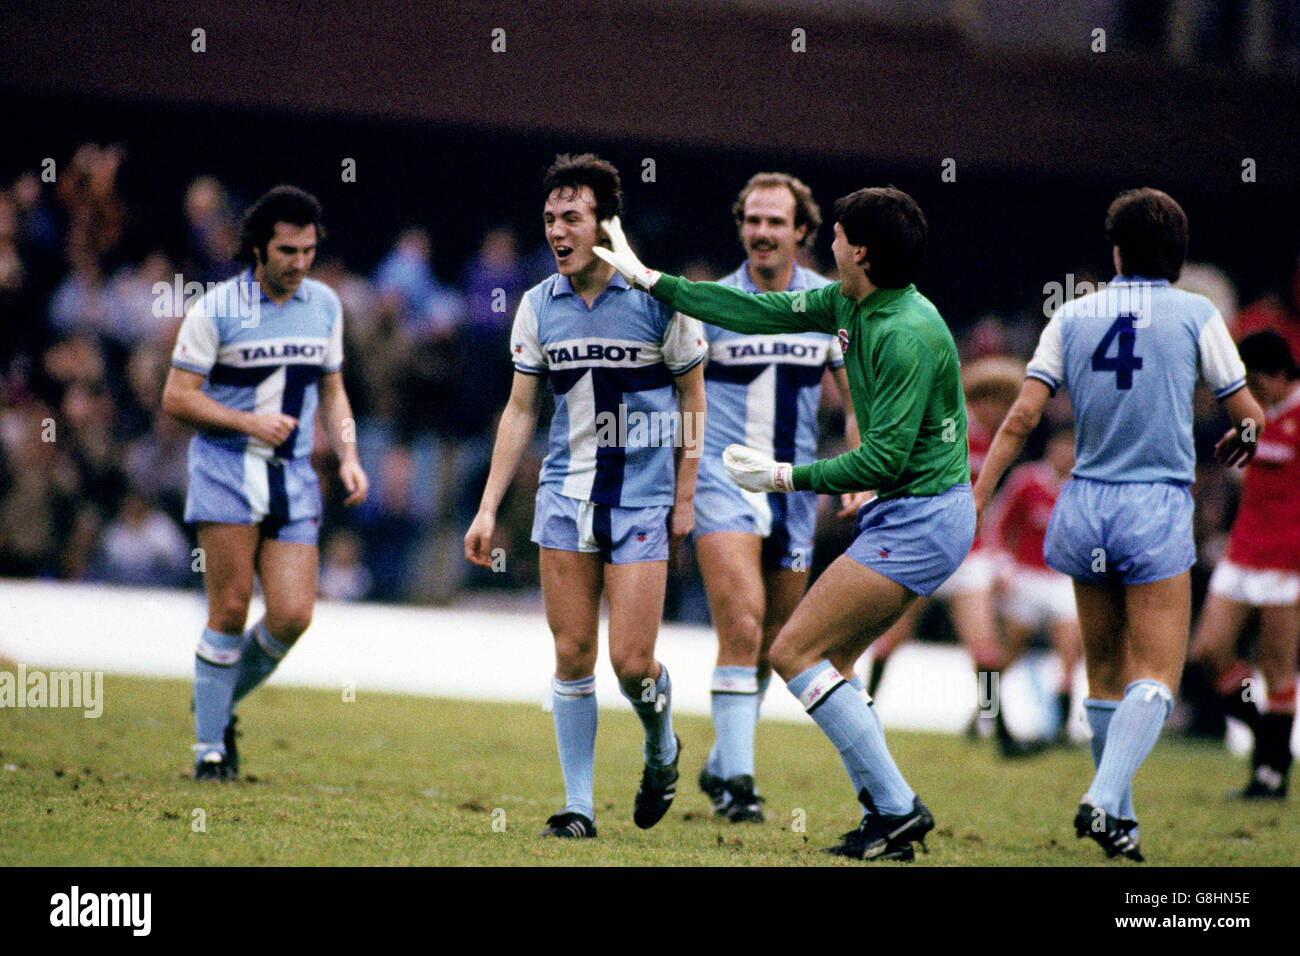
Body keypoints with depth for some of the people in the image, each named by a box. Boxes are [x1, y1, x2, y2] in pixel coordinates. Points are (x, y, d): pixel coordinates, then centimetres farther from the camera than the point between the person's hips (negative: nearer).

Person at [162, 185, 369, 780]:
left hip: (293, 478, 4)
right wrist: (250, 423, -15)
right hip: (226, 470, -4)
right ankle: (209, 747, 2)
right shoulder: (216, 309, -6)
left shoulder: (324, 305, 9)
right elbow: (177, 398, -6)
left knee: (292, 616, -6)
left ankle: (222, 702, 19)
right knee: (230, 610, -8)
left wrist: (348, 457, 4)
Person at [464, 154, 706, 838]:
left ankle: (661, 749, 24)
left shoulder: (659, 297, -7)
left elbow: (693, 399, 3)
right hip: (566, 495, 3)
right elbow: (519, 409, 10)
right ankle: (578, 805, 8)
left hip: (643, 499, -3)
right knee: (572, 654, 0)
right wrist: (488, 509, 6)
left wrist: (684, 499, 2)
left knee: (631, 661, -8)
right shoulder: (539, 305, 3)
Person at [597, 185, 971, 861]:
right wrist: (651, 281, 20)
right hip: (902, 512, 10)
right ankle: (889, 826, 7)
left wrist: (790, 477, -15)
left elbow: (885, 456, -23)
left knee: (794, 652, -10)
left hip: (920, 519, -10)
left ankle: (896, 806, -9)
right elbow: (761, 312, 17)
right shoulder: (848, 304, 8)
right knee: (827, 662, 10)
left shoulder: (906, 334, -22)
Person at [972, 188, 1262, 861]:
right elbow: (1249, 416, 3)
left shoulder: (1072, 317, 4)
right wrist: (1239, 442, 27)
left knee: (1106, 674, 15)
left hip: (1084, 505, 4)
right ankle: (1104, 798, -24)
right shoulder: (1196, 314, -2)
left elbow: (1022, 416, -3)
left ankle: (1118, 816, 18)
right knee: (1155, 679, -4)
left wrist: (974, 501, 0)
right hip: (1158, 509, -3)